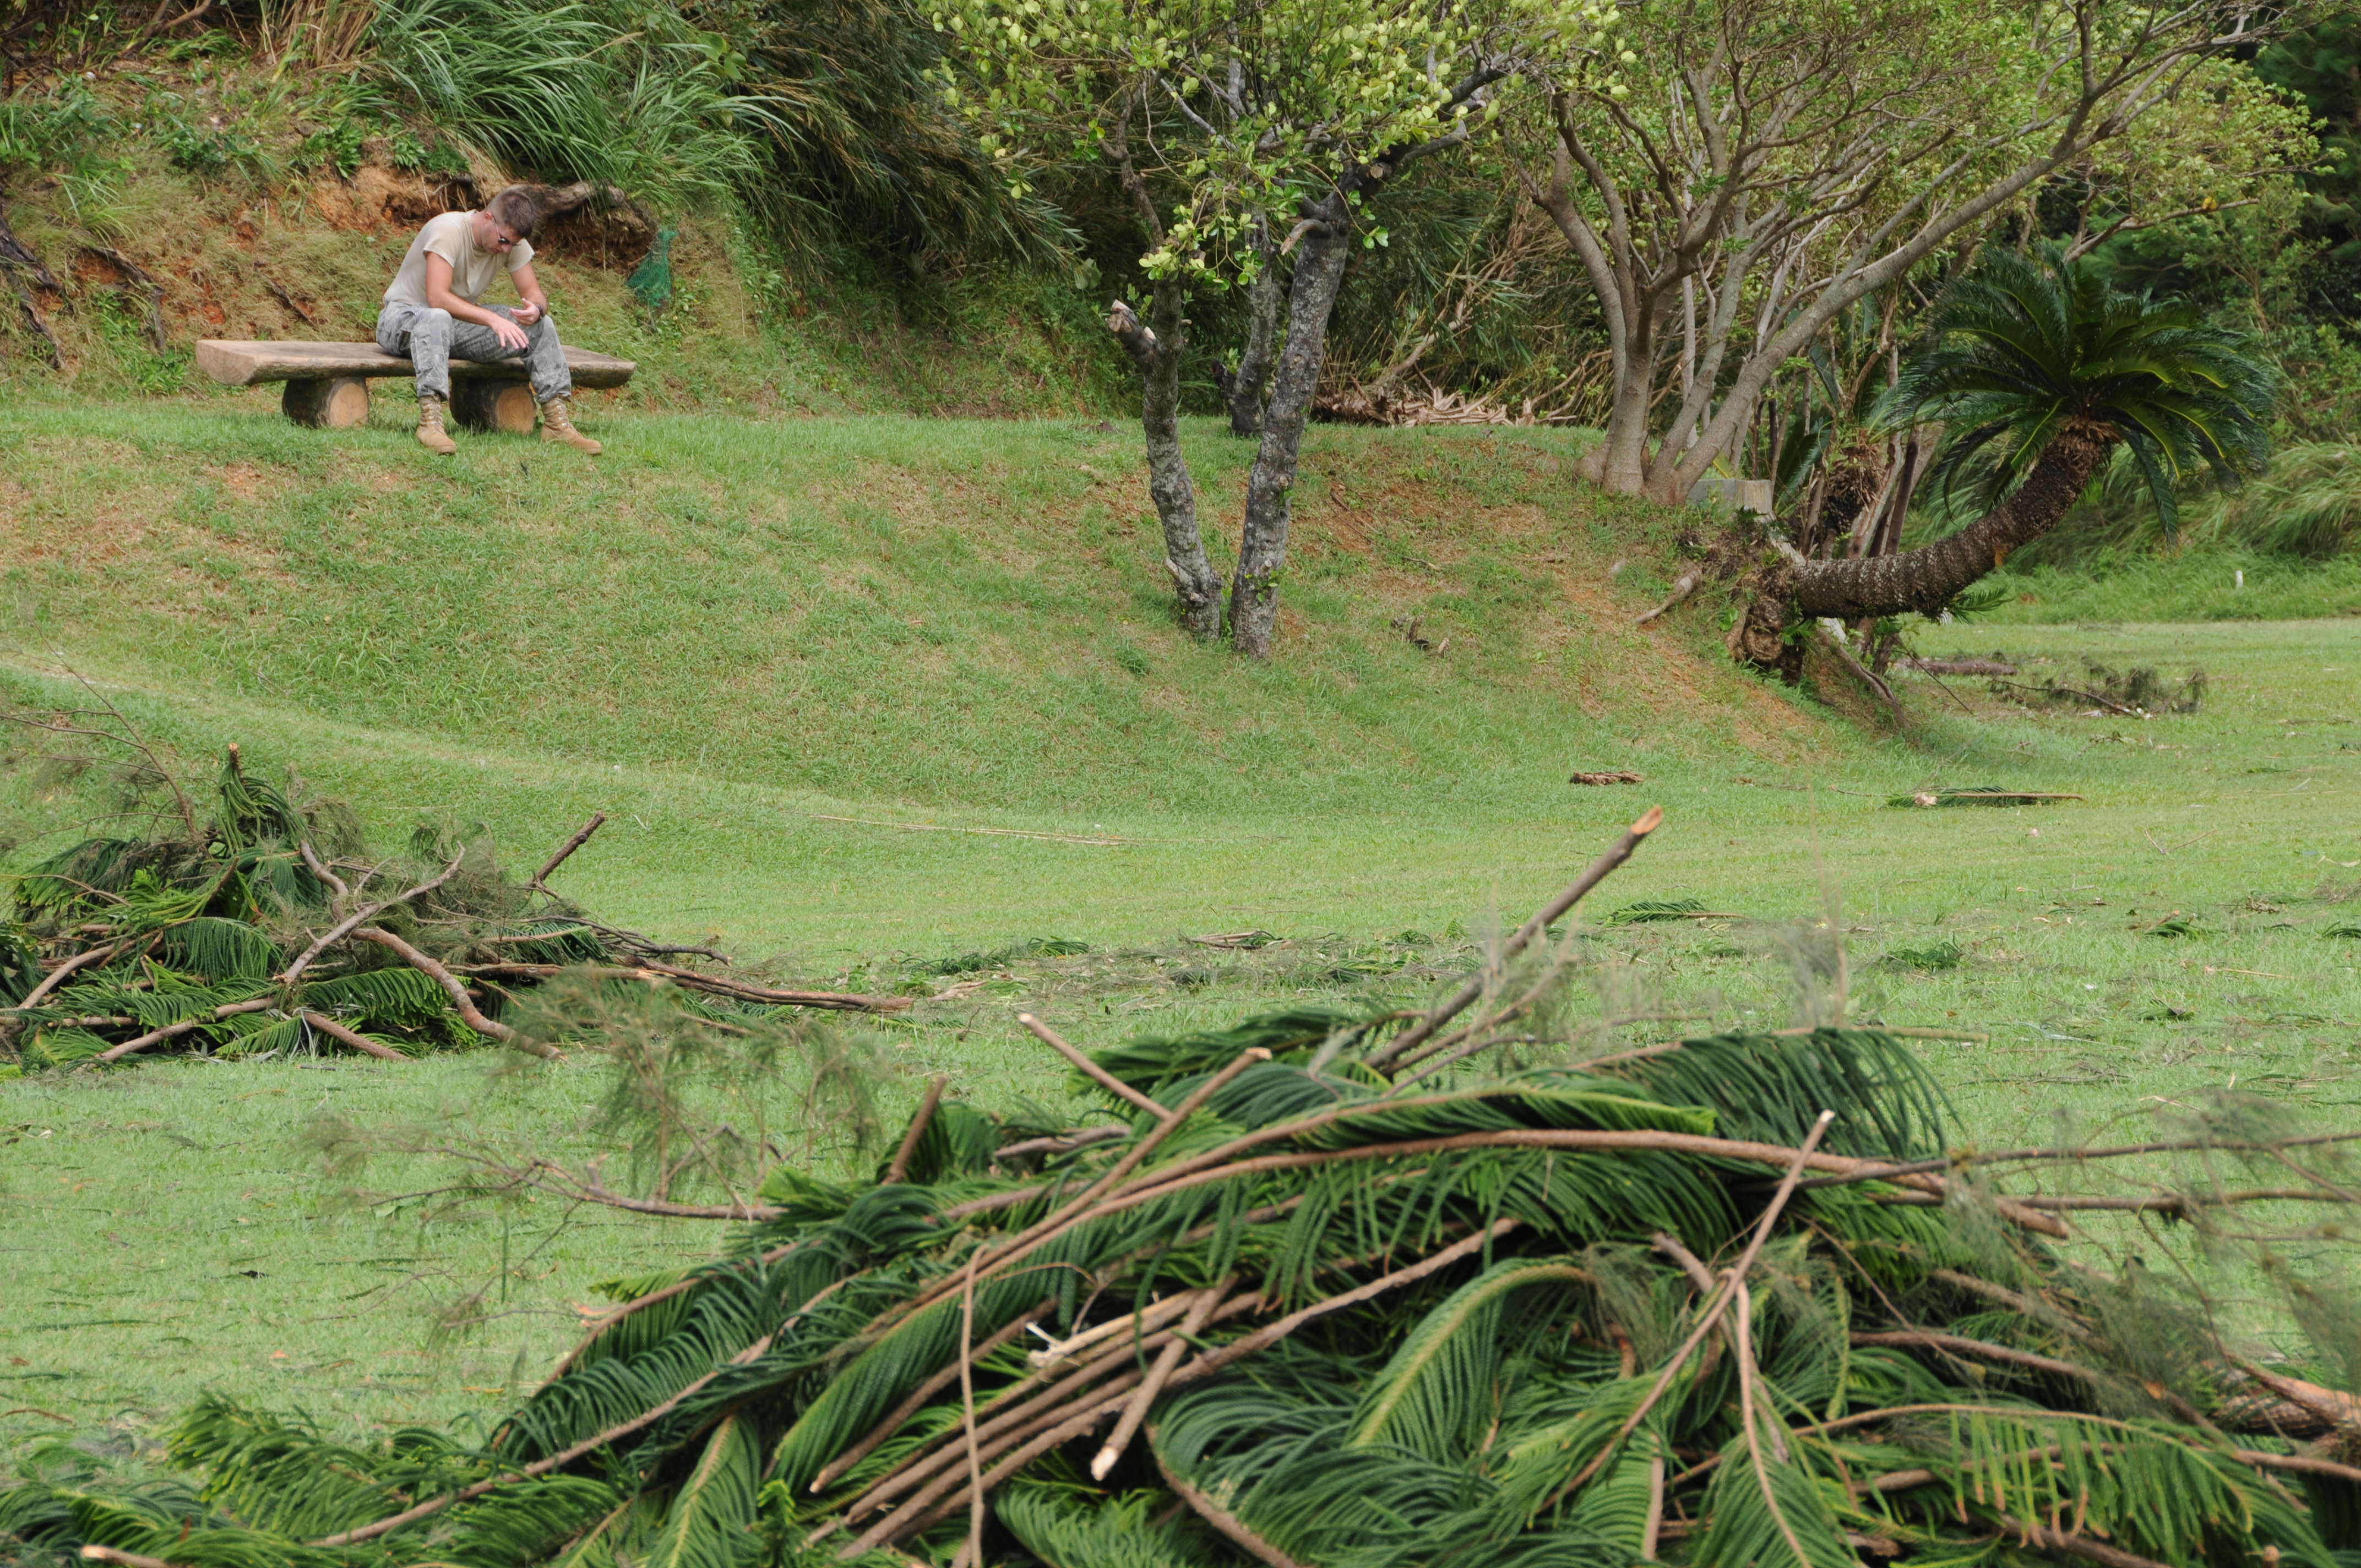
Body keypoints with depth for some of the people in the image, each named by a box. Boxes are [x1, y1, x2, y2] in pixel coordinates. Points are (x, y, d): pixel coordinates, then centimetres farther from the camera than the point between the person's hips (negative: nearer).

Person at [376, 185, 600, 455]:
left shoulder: (513, 241, -5)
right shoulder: (448, 230, -26)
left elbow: (534, 292, -1)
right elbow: (437, 298, -35)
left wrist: (536, 309, -27)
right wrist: (492, 319, -43)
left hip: (460, 324, 7)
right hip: (404, 318, -6)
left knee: (540, 326, -11)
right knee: (437, 319, -43)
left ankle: (557, 421, -12)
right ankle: (431, 421, -50)